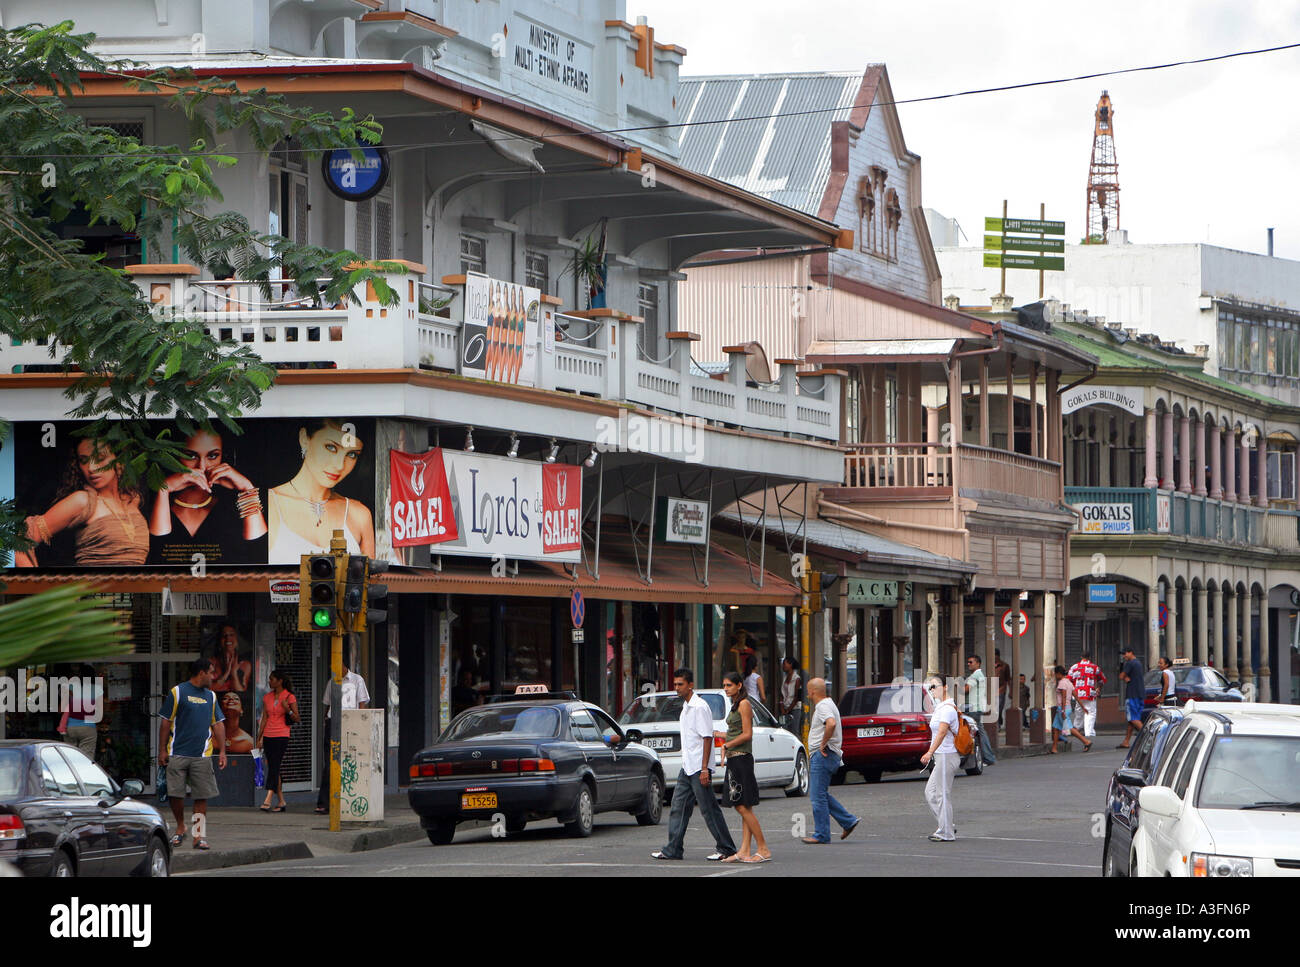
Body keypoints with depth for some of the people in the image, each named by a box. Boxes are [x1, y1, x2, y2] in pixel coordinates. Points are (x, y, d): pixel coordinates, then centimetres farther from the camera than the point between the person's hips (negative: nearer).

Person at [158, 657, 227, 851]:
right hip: (177, 753, -3)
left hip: (202, 755, 3)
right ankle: (180, 829, 18)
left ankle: (199, 835, 0)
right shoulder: (177, 692, 1)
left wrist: (222, 751, 8)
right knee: (175, 794, -3)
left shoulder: (211, 696, 15)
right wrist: (162, 750, -2)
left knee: (202, 796, -2)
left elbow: (218, 724, 17)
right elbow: (166, 722, 2)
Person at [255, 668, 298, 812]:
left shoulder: (289, 697, -2)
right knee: (274, 769, 7)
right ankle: (281, 802, 14)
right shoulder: (267, 697, 12)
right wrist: (259, 738, 13)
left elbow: (297, 719, 0)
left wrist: (288, 710, -18)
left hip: (281, 736, -6)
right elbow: (264, 719, 15)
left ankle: (267, 800, -22)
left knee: (274, 767, -15)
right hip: (268, 736, 6)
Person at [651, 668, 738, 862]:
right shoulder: (686, 706, 15)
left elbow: (707, 738, -18)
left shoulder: (700, 707, -14)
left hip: (698, 768, -10)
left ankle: (726, 849, 2)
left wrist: (704, 769, -21)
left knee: (709, 809, -4)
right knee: (679, 807, 7)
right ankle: (673, 850, 9)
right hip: (687, 768, 10)